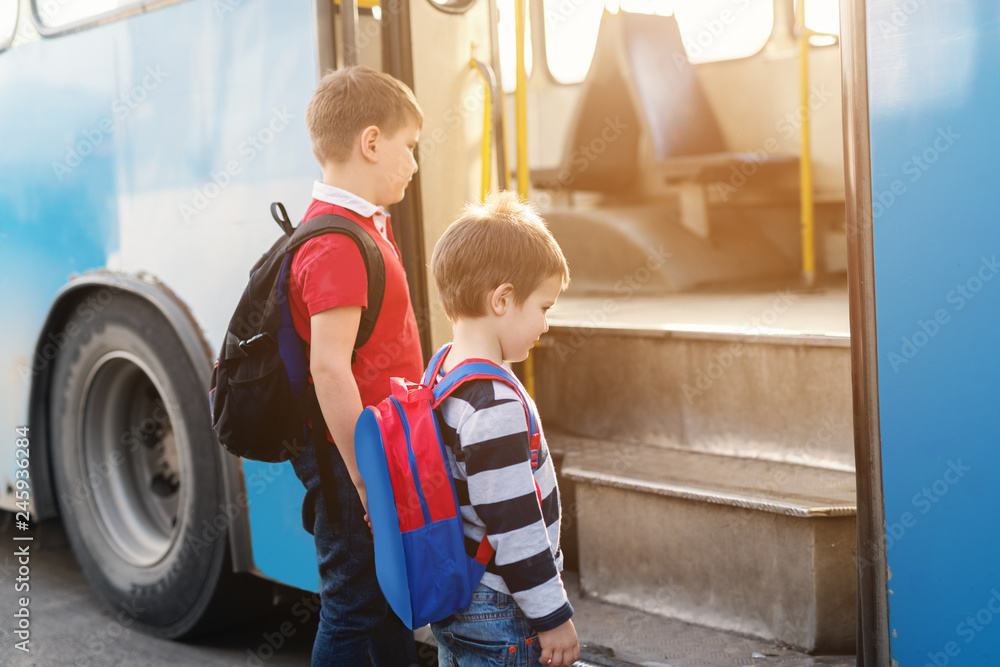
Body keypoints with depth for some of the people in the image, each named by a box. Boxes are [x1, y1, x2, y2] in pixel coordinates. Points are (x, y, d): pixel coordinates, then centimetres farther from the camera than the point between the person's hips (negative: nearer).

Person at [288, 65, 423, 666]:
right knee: (355, 608, 2)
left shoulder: (368, 226, 12)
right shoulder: (336, 245, -21)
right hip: (354, 459, -10)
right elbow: (330, 369, -26)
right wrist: (367, 481, -24)